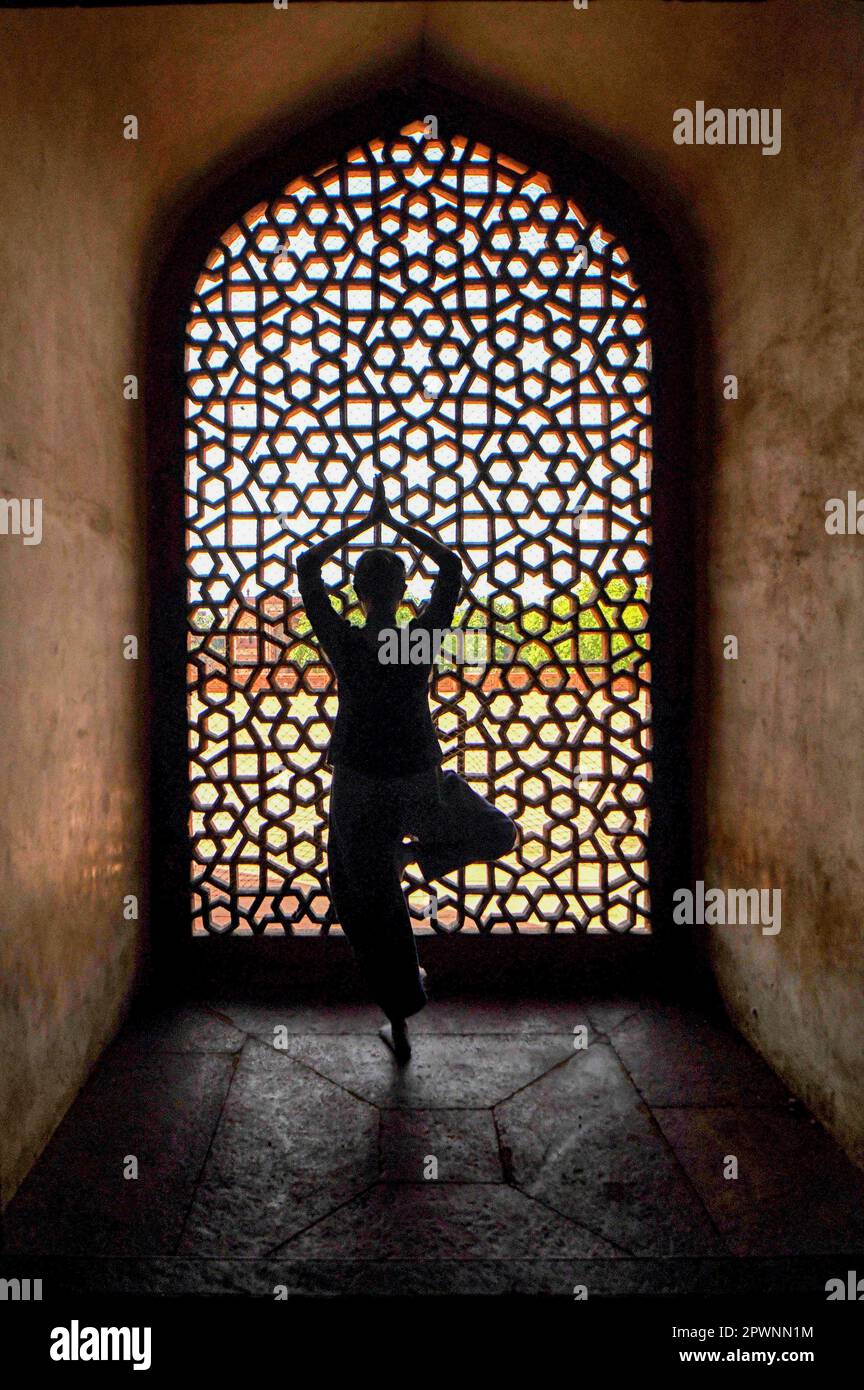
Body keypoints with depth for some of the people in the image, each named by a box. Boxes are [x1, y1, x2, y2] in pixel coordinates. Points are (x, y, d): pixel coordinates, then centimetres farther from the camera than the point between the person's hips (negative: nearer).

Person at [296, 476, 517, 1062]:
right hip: (422, 781, 0)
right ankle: (412, 854, 5)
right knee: (499, 834, 25)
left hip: (359, 787, 0)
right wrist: (395, 522, 8)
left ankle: (400, 1020, 17)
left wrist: (363, 523, 7)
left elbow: (307, 566, 2)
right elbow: (452, 566, 5)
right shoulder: (422, 639, -9)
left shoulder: (343, 643, -11)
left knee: (371, 904, 12)